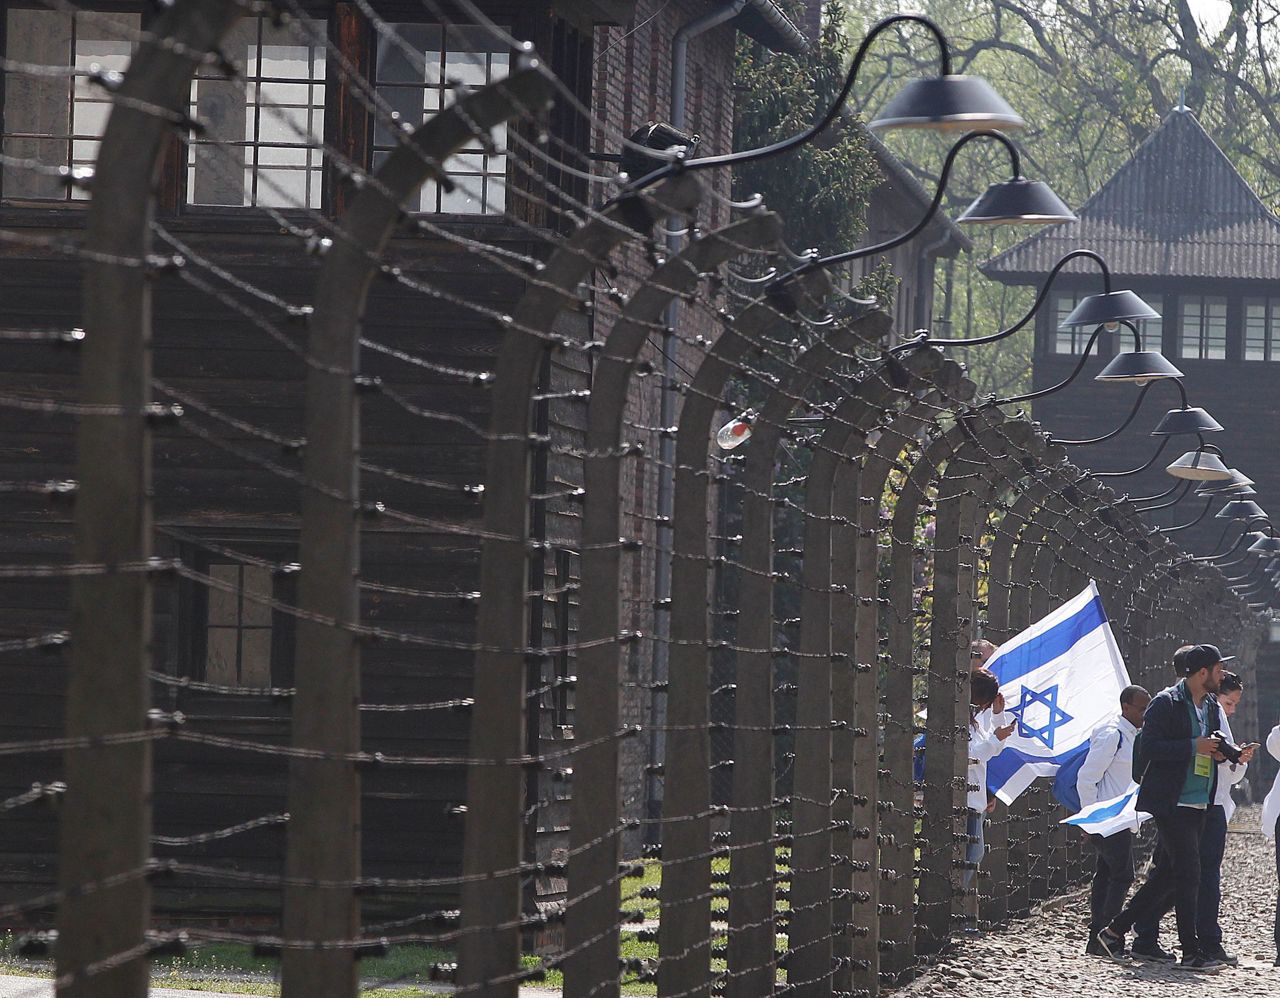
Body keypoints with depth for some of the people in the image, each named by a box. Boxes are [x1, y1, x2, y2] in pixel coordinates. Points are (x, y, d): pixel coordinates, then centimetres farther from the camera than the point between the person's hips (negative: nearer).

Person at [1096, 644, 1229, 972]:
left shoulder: (1211, 707, 15)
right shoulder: (1166, 703, -10)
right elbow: (1150, 748, -17)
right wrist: (1194, 746, -20)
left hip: (1198, 806, 9)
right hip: (1172, 805, -9)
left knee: (1168, 876, 10)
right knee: (1188, 873, -11)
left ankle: (1115, 930, 21)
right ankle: (1191, 953, -8)